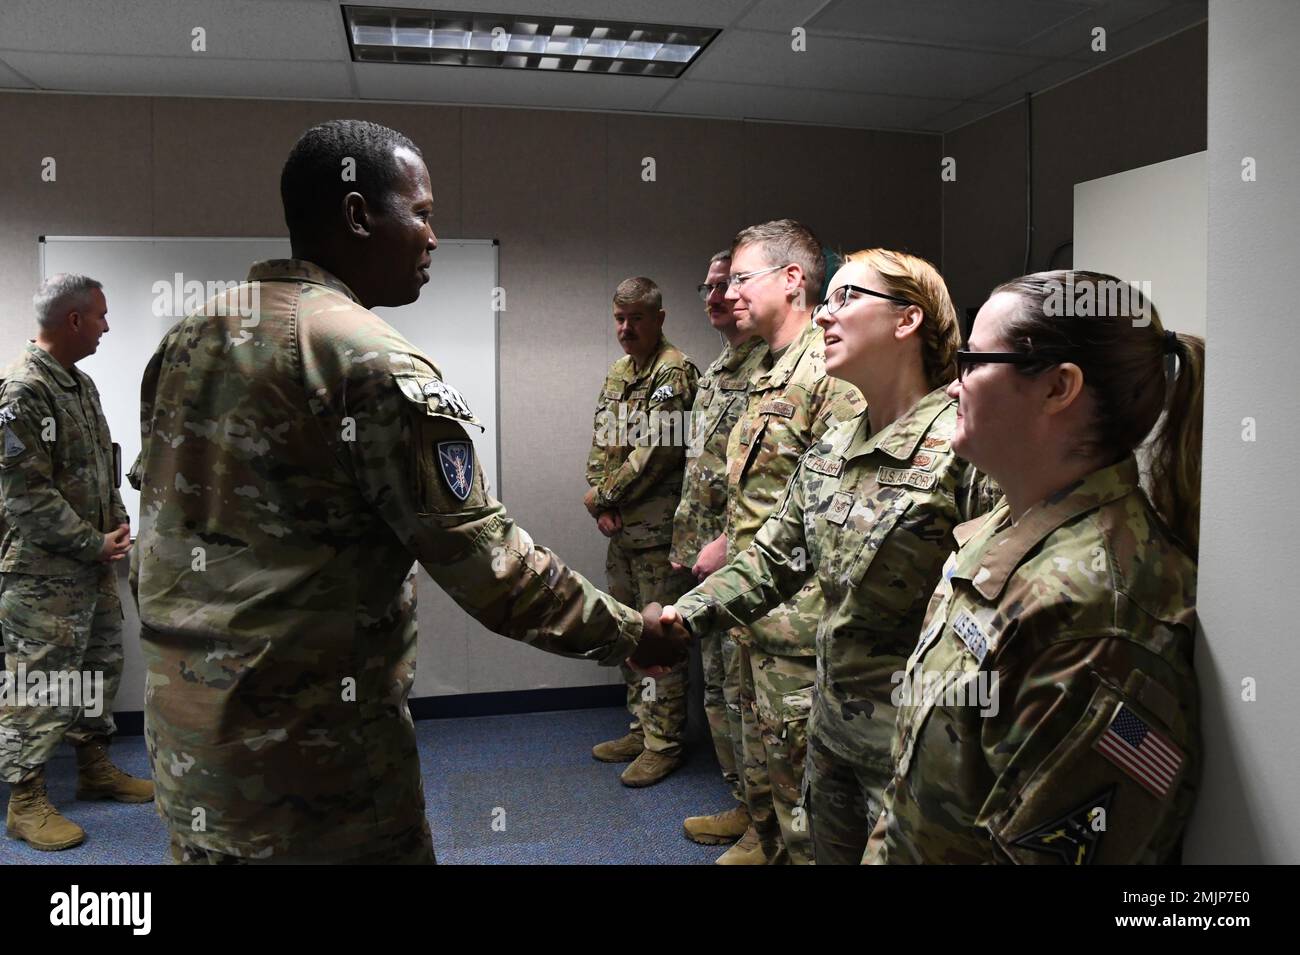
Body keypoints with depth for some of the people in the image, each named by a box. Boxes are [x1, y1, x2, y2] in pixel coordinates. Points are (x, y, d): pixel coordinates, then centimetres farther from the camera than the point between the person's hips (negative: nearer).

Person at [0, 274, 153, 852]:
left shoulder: (80, 383, 11)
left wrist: (117, 523, 7)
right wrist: (94, 544, -15)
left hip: (94, 564, 9)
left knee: (100, 665, 17)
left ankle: (95, 767, 32)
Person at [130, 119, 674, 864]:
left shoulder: (188, 338, 6)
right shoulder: (375, 365, -18)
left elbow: (162, 518, 13)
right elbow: (489, 566, -18)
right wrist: (632, 635, -7)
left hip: (182, 728, 8)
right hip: (312, 741, -7)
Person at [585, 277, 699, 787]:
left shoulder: (675, 371, -11)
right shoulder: (616, 374, 15)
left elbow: (657, 452, -18)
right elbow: (600, 443, 14)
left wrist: (603, 495, -9)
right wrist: (601, 506, -2)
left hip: (658, 532, -9)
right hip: (620, 533, 9)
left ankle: (663, 744, 10)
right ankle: (641, 728, 30)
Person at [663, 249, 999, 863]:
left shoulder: (966, 447, -19)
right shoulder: (829, 450, 5)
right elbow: (772, 559, 10)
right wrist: (685, 615, -3)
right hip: (832, 727, 7)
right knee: (829, 851, 23)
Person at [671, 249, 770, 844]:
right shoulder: (715, 374, 17)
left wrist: (729, 543, -20)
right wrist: (685, 540, 18)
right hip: (708, 561, 10)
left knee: (747, 691, -2)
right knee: (718, 687, 17)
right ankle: (742, 802, 32)